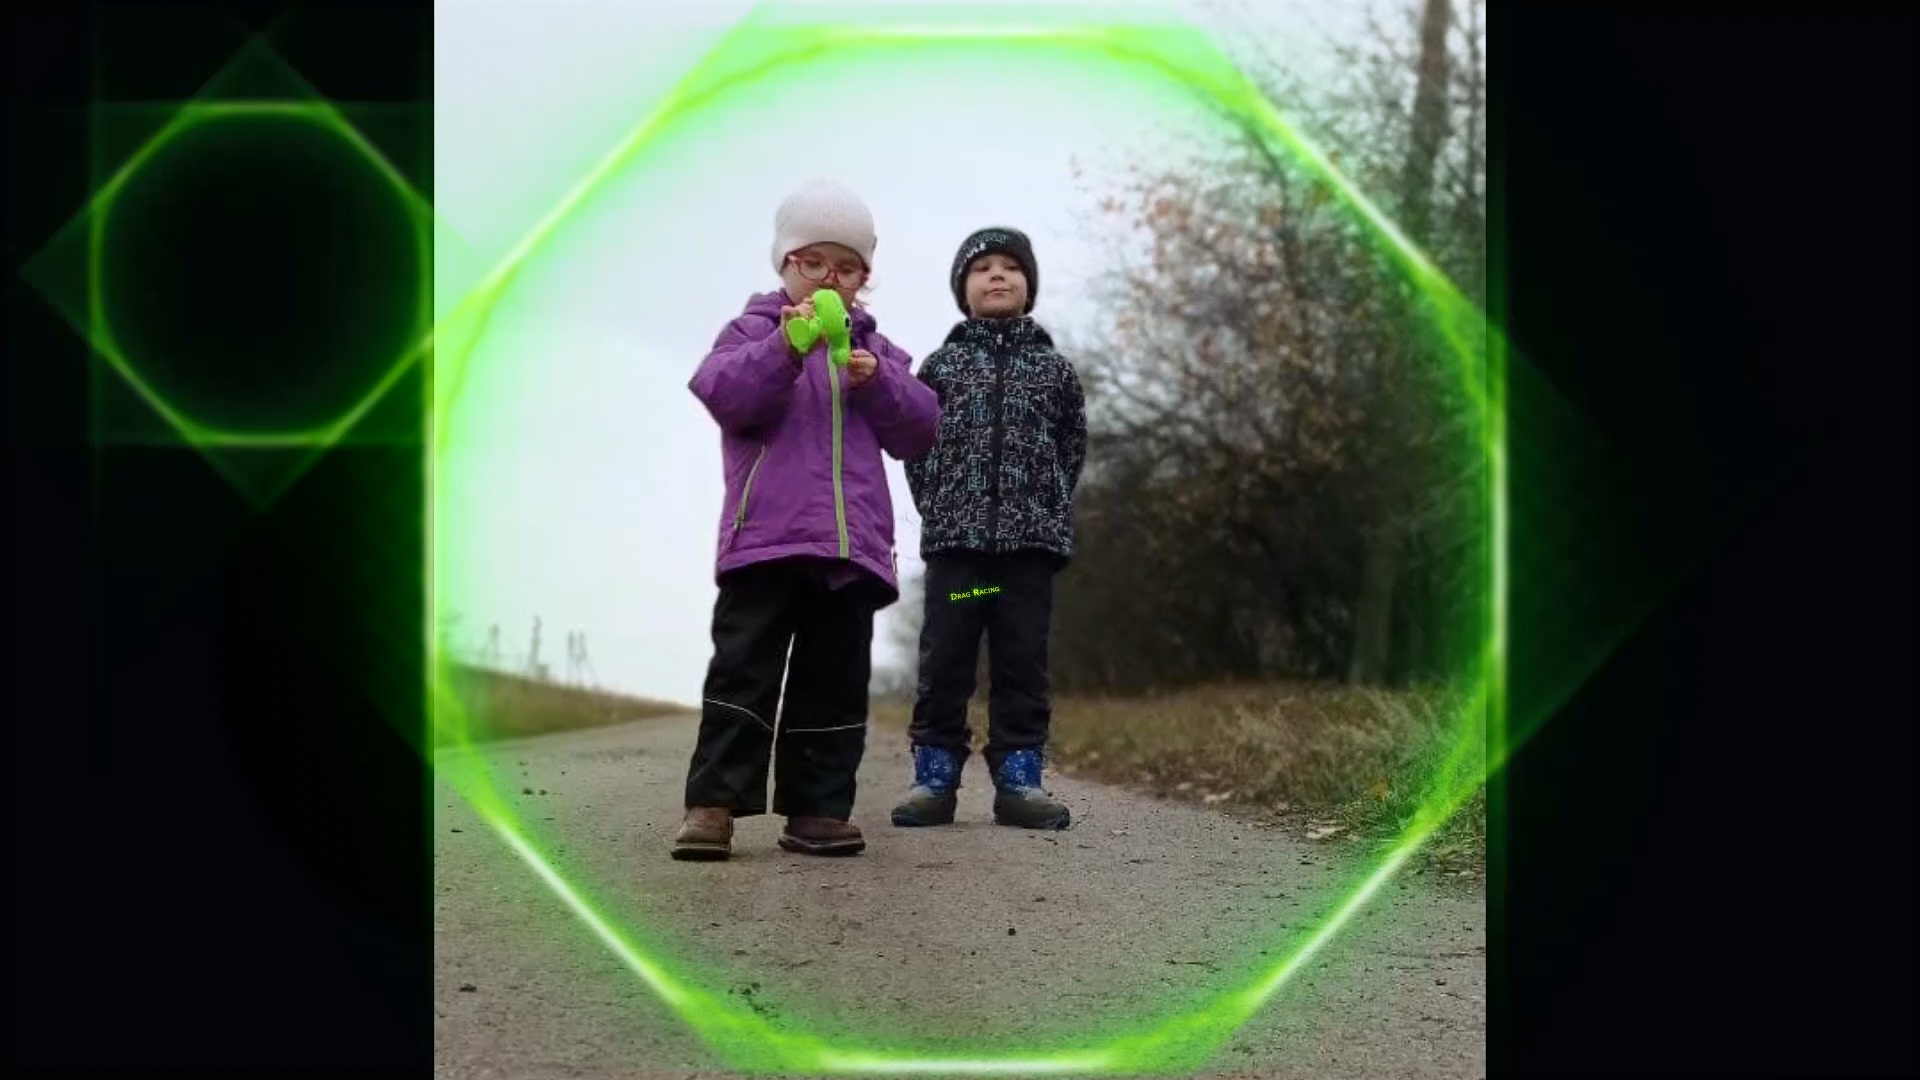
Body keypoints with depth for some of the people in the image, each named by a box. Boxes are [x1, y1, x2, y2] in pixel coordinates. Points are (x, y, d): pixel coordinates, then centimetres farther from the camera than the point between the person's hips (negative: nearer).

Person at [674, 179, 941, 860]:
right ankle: (713, 803, -12)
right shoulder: (756, 329, 9)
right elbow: (722, 395, -11)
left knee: (835, 679, 4)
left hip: (853, 543, 4)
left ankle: (817, 809, 8)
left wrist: (876, 381, -9)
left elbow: (919, 428, 8)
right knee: (744, 667, -10)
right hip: (766, 537, -4)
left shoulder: (875, 347, 20)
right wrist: (784, 349, -25)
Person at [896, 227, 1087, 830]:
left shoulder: (1053, 367, 12)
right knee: (945, 660, -2)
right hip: (955, 538, -1)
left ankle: (1017, 777, 4)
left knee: (1023, 662, 1)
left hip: (1030, 540, 1)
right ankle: (934, 776, 3)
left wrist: (1047, 511, 5)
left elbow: (1071, 449, 13)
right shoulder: (942, 364, 10)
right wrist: (938, 508, 1)